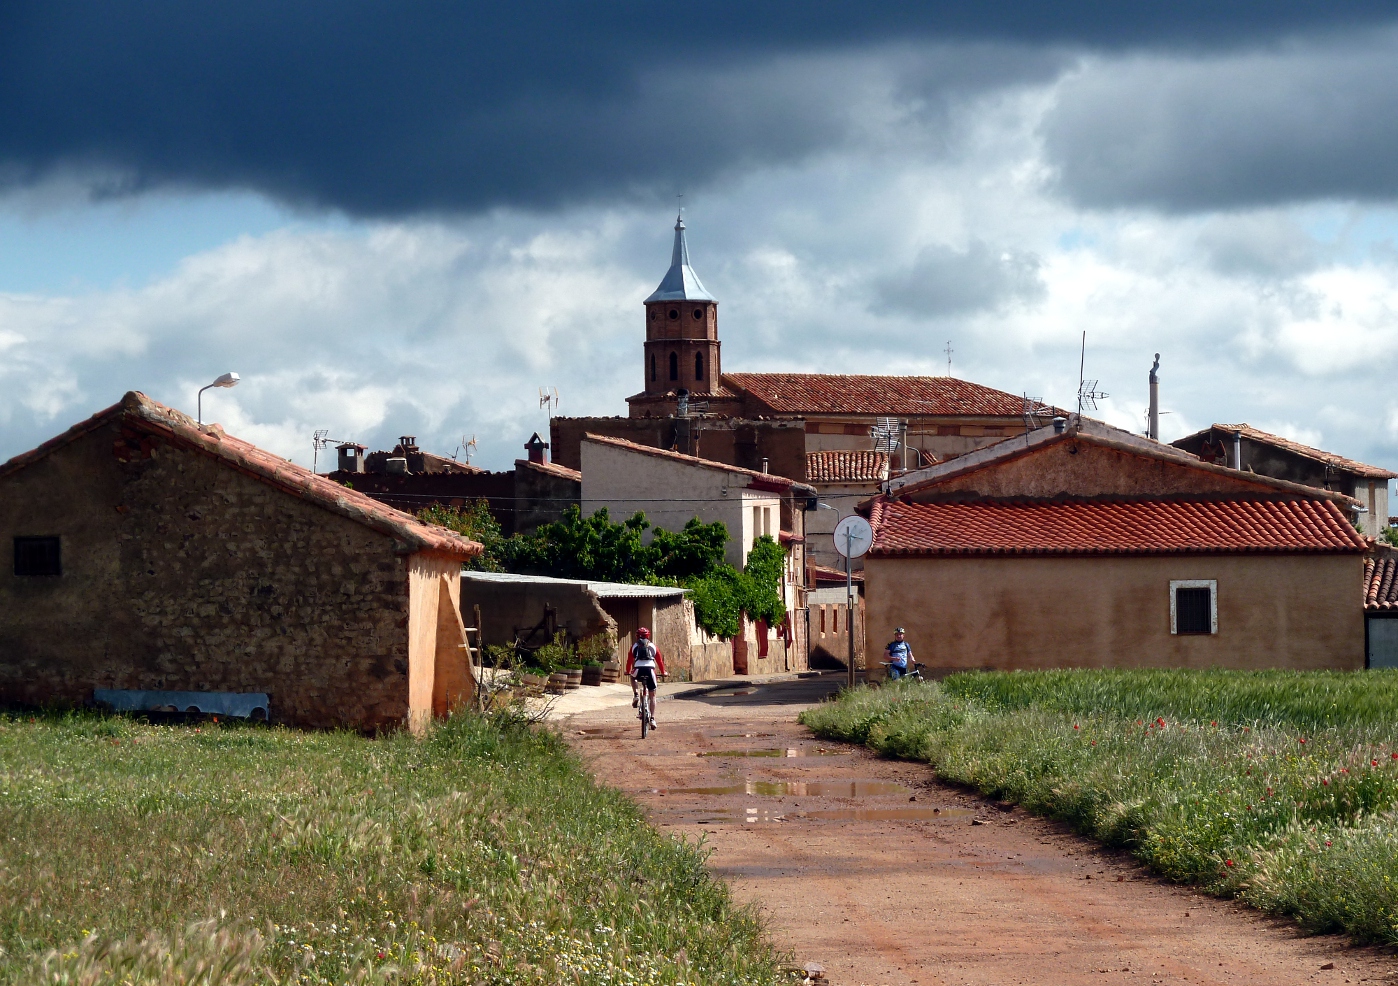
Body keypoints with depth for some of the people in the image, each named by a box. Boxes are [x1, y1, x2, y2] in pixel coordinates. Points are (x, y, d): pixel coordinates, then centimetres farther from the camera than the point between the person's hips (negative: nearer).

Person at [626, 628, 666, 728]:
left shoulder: (634, 646, 21)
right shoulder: (653, 646, 22)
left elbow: (629, 659, 28)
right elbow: (659, 660, 27)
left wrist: (628, 671, 46)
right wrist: (663, 672, 43)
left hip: (638, 670, 0)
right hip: (650, 669, 0)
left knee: (633, 678, 38)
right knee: (652, 695, 13)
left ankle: (636, 695, 13)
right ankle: (652, 719, 6)